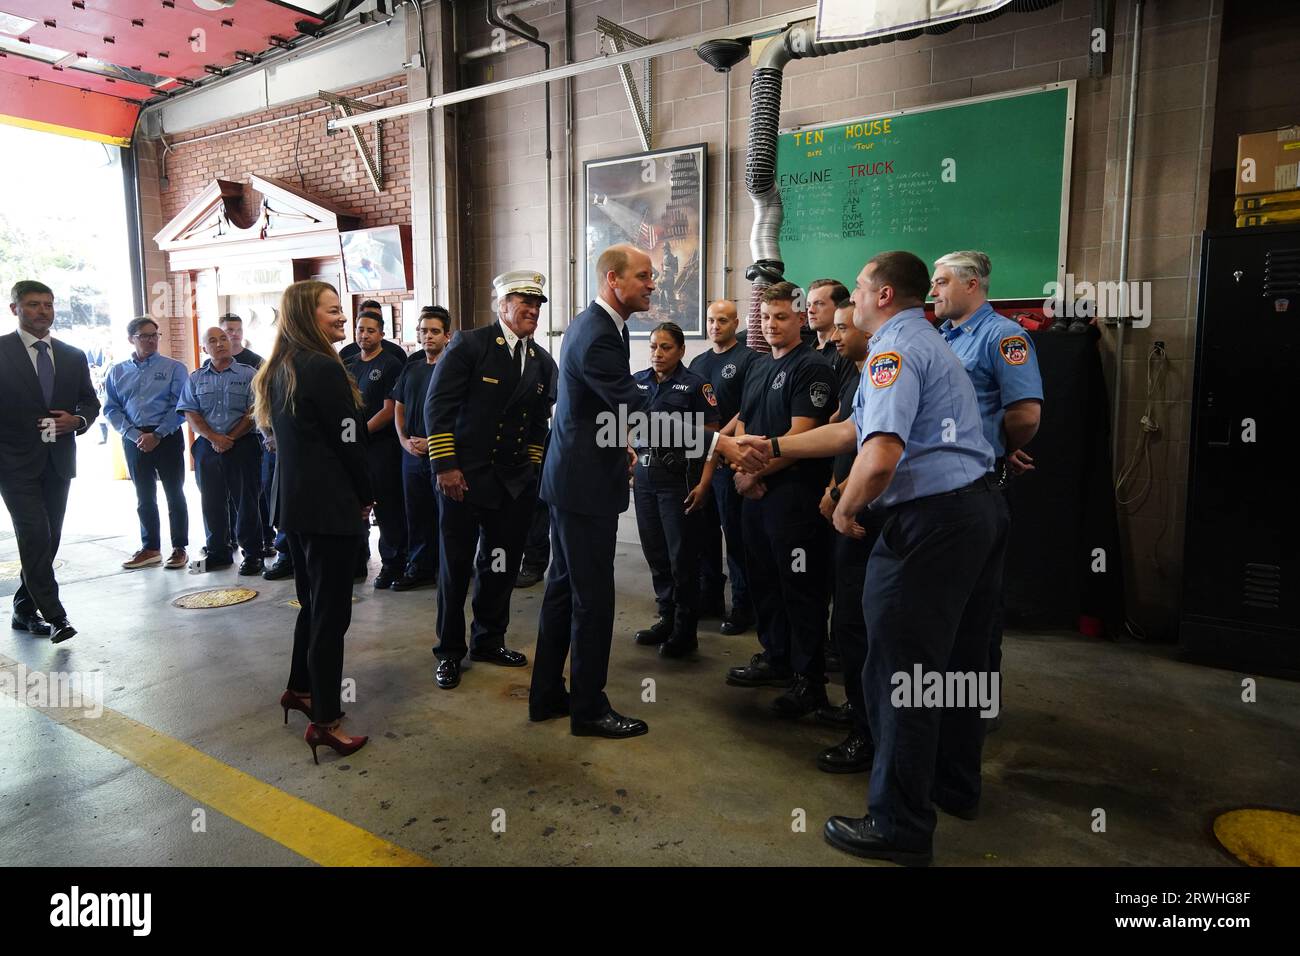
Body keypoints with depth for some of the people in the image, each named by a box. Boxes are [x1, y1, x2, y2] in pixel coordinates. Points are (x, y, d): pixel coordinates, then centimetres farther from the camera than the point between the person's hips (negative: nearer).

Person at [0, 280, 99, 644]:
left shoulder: (74, 356, 11)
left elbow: (91, 402, 17)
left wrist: (77, 420, -5)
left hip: (59, 462, 5)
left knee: (48, 540, 9)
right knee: (35, 537, -12)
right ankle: (55, 616, -9)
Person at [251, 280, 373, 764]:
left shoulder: (279, 370, 11)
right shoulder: (324, 369, -16)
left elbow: (284, 435, 15)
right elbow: (349, 443, -15)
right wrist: (365, 496, 1)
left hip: (294, 502, 9)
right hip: (330, 506, -9)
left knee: (312, 603, 21)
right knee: (332, 612, -2)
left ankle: (300, 689, 35)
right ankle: (324, 722, 4)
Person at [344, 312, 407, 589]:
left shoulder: (391, 365, -4)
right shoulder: (348, 365, 13)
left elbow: (389, 410, -10)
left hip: (381, 444, -6)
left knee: (387, 506, -1)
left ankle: (392, 563, 8)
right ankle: (358, 560, 24)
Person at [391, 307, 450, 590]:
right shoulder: (410, 370, 14)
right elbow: (398, 409, 18)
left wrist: (433, 442, -16)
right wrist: (404, 440, 1)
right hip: (412, 453, 6)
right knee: (416, 514, 11)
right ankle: (419, 567, 22)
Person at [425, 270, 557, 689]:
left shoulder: (543, 362, 9)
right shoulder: (469, 344, -7)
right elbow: (438, 405, -10)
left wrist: (532, 468, 9)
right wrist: (445, 465, -14)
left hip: (514, 482, 5)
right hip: (463, 477, -5)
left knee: (501, 566, 12)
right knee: (455, 567, 5)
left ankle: (488, 640, 31)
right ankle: (449, 651, 21)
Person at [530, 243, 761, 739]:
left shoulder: (593, 324, 12)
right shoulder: (598, 338, -21)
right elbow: (640, 411, -27)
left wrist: (618, 440, 19)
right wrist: (716, 443, -27)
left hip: (572, 475, 11)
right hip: (586, 483, -11)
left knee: (564, 587, 16)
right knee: (593, 597, 0)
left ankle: (547, 694, 28)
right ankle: (589, 708, 15)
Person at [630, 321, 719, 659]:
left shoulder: (695, 385, -5)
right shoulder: (637, 382, 9)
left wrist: (703, 484, -16)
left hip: (680, 479, -5)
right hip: (644, 477, 5)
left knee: (682, 556, 1)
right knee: (655, 553, 12)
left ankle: (686, 630, 15)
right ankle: (666, 619, 27)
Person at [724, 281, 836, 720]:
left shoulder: (812, 367, -10)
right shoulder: (759, 367, 17)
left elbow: (799, 437, -17)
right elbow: (742, 424, 18)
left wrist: (755, 472, -11)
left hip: (794, 492, -8)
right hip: (756, 492, 9)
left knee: (801, 587, -1)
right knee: (763, 580, 16)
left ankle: (809, 680, 10)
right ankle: (775, 659, 32)